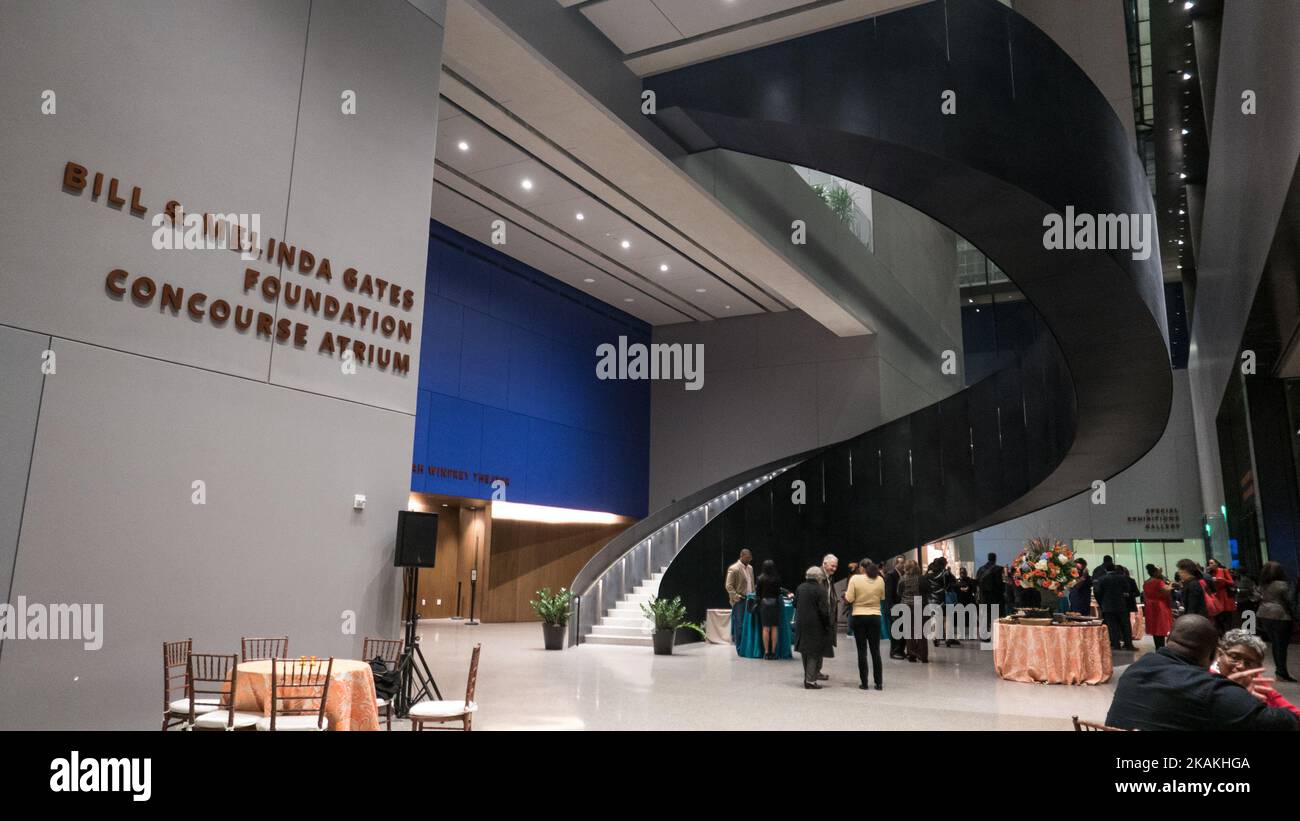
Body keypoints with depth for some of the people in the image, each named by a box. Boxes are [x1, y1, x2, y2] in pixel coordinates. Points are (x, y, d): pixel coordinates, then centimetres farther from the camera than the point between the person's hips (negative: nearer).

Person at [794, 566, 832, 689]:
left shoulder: (800, 588, 5)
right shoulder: (820, 590, -14)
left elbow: (795, 605, 12)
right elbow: (824, 611, -15)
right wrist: (827, 625, -5)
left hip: (801, 624, 6)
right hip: (815, 626, -6)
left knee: (805, 652, 17)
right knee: (814, 653, 1)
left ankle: (807, 676, 25)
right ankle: (810, 680, -1)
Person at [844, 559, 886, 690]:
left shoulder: (855, 579, -11)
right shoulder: (880, 580, -3)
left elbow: (849, 599, -10)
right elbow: (882, 597, 8)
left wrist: (845, 593, 10)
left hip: (859, 617, -2)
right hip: (875, 617, 2)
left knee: (862, 650, 4)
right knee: (875, 650, 9)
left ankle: (864, 683, 5)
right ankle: (879, 683, 10)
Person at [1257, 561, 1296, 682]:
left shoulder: (1262, 586, 10)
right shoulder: (1282, 585, -9)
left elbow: (1261, 601, 11)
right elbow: (1288, 602, -8)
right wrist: (1294, 617, 0)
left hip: (1264, 616, 6)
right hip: (1280, 616, -6)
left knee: (1275, 644, 14)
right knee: (1282, 645, -1)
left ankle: (1280, 670, 19)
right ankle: (1282, 672, 0)